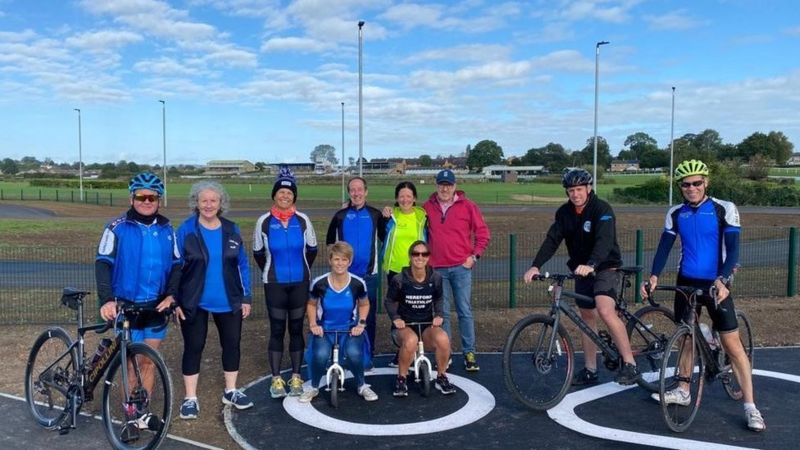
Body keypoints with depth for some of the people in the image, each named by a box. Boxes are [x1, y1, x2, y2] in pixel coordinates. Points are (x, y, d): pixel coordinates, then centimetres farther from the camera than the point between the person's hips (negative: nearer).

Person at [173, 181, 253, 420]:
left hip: (228, 302, 3)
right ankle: (190, 398, 19)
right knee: (193, 347, 6)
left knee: (232, 344, 12)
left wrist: (246, 297, 2)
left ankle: (231, 391, 29)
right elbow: (176, 266, -5)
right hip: (194, 303, -3)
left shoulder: (232, 230, 1)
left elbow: (242, 264, 5)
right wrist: (176, 300, -8)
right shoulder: (186, 230, -7)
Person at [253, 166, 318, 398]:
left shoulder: (302, 220, -4)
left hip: (299, 283, 1)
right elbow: (258, 252, 6)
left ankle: (296, 377, 18)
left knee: (296, 329, 8)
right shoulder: (264, 221, -6)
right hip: (275, 284, -1)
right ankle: (276, 379, 14)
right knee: (277, 330, 4)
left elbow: (312, 249, 9)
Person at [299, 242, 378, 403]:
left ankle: (362, 386, 2)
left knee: (354, 353, -31)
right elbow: (311, 304, 7)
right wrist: (313, 324, -6)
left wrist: (361, 323, -6)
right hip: (324, 329, 0)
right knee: (320, 355, -30)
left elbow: (364, 305, 8)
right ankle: (314, 388, 3)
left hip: (349, 328, 0)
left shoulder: (358, 283, -11)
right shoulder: (319, 283, -12)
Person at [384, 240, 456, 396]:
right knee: (411, 341, -39)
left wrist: (439, 315, -3)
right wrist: (395, 318, -11)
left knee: (443, 339, -32)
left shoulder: (435, 278, -4)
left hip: (427, 325, 2)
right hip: (404, 326, -2)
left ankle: (441, 378, -5)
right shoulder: (399, 279, -10)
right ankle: (401, 379, -12)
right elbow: (389, 301, 5)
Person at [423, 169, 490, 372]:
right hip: (437, 269, 2)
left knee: (465, 311, 1)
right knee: (442, 313, 6)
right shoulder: (427, 207, 5)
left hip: (461, 267, -2)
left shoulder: (467, 206, -1)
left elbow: (483, 233, 4)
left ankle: (469, 353, 9)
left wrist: (474, 256, -2)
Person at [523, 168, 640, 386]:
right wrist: (535, 266, -24)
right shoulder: (564, 212, -1)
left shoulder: (602, 209, -18)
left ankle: (630, 364, -16)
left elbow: (605, 241, -33)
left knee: (605, 311, -26)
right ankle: (590, 370, 21)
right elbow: (552, 240, -10)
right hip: (581, 270, 6)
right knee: (587, 317, 11)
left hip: (605, 268, -6)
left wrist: (591, 265, -50)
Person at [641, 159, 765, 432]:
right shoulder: (676, 213, 2)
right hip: (686, 282, 4)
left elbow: (733, 249, -12)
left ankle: (750, 407, 4)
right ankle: (683, 391, 27)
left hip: (715, 283, -3)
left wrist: (722, 280, -27)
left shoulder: (724, 209, -8)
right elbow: (665, 247, 1)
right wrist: (654, 276, -14)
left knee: (732, 344, -4)